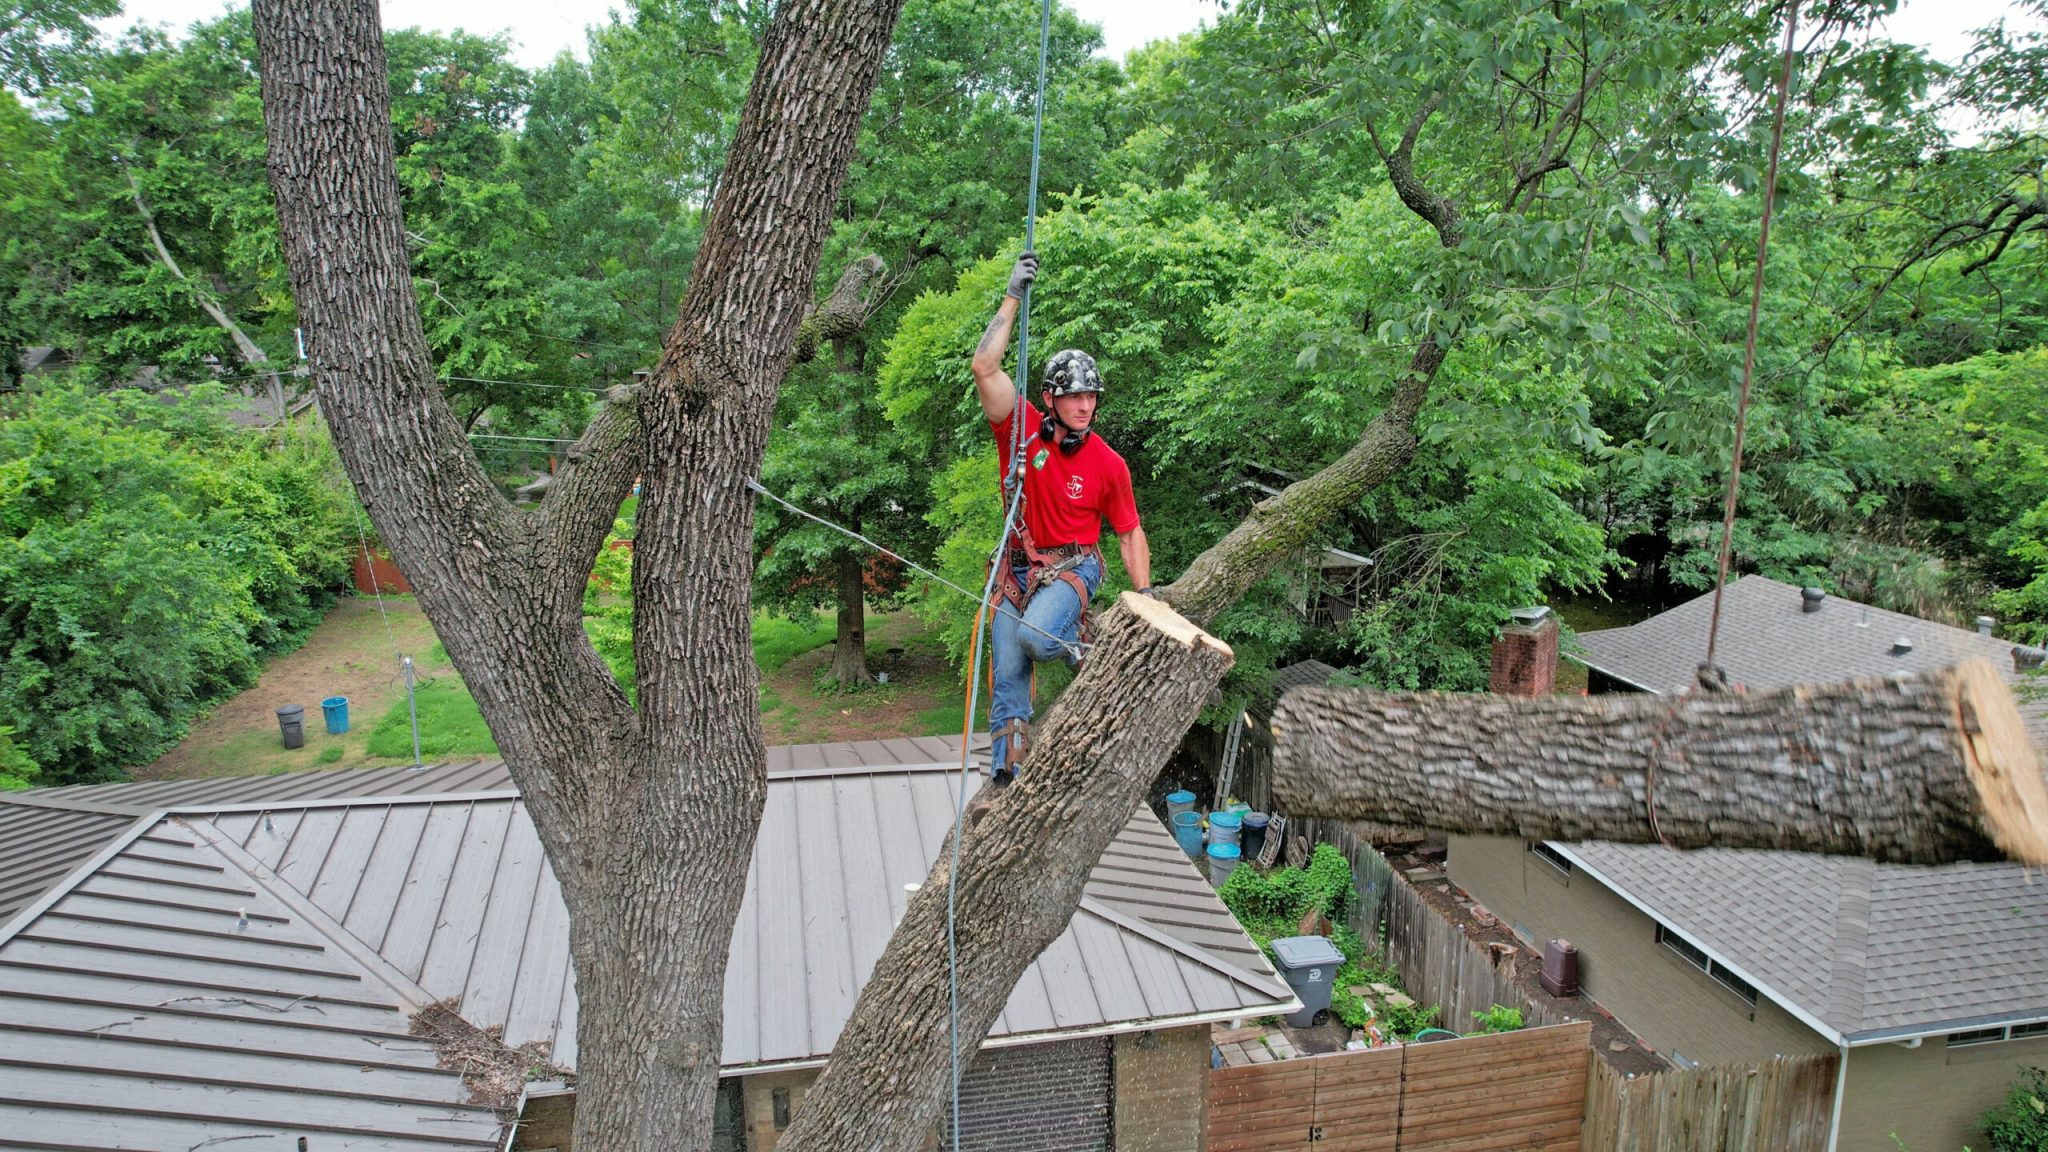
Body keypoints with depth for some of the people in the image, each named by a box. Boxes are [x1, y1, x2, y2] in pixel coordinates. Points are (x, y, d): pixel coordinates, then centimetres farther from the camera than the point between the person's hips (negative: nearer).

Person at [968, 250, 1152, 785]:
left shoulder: (1108, 464, -8)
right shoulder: (1022, 429, -9)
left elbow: (1130, 532, 0)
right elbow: (986, 368, -20)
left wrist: (1145, 595, -7)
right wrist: (1012, 298, -22)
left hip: (1073, 566, -2)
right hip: (1019, 567, 2)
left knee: (1037, 634, -31)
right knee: (1008, 677, 2)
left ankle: (1083, 644, 4)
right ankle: (1005, 774, 15)